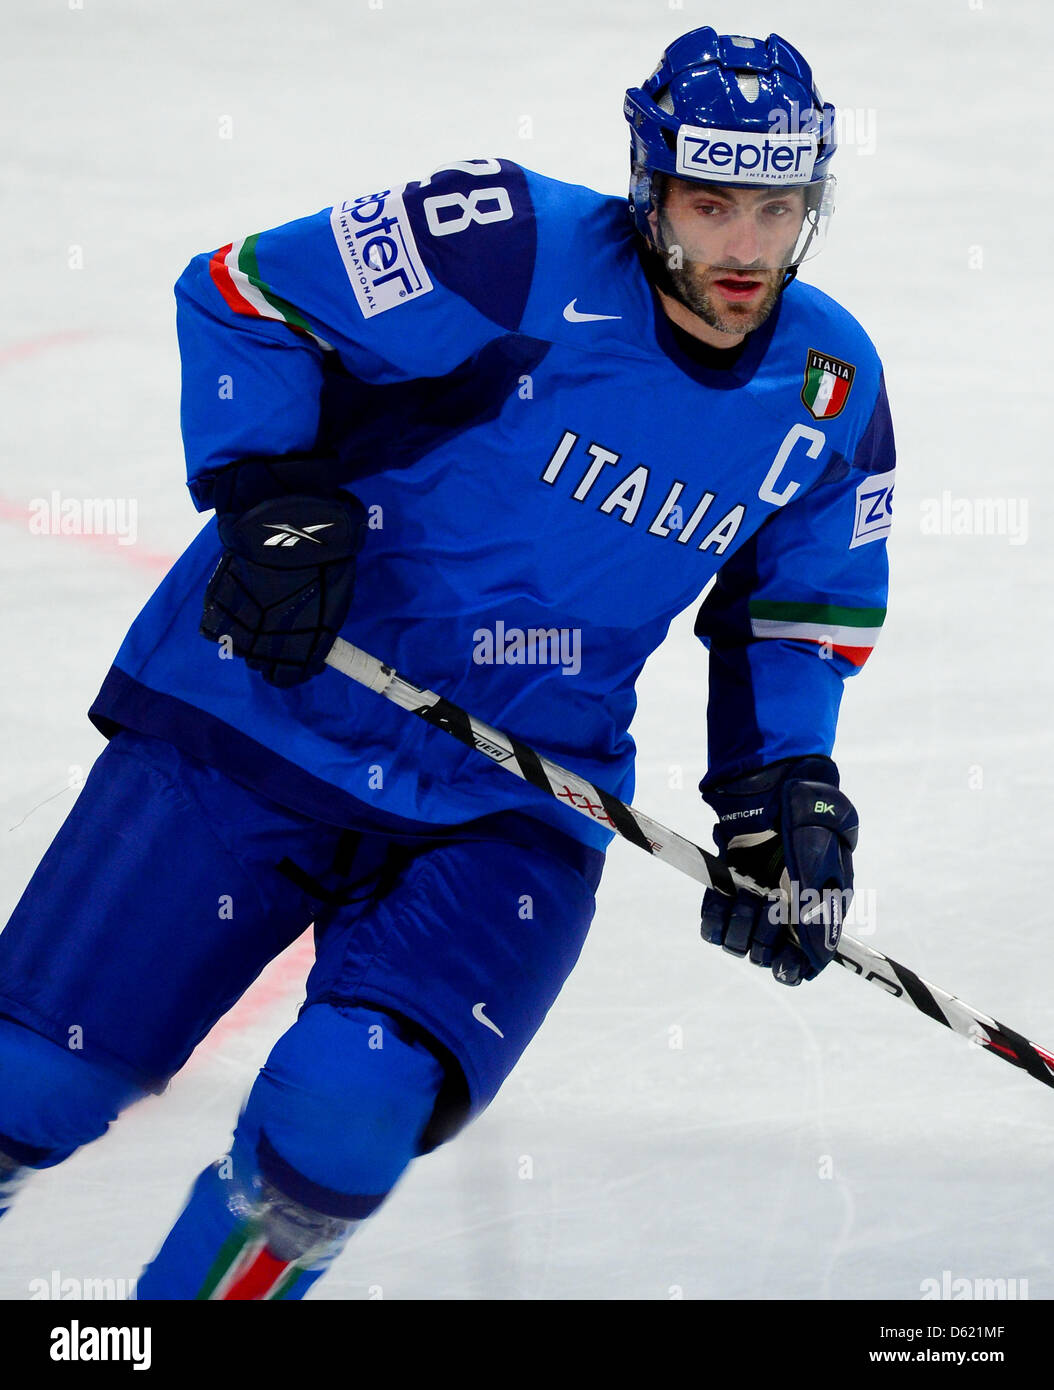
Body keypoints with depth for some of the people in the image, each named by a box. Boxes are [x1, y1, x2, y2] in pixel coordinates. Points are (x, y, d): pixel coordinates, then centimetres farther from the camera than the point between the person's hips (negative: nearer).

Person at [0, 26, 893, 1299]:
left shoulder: (833, 387, 0)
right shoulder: (513, 254, -16)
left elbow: (799, 612, 16)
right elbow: (240, 295, -9)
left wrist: (784, 791, 3)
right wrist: (271, 498, -19)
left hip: (514, 794, 3)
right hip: (272, 705, -3)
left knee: (345, 1114, -19)